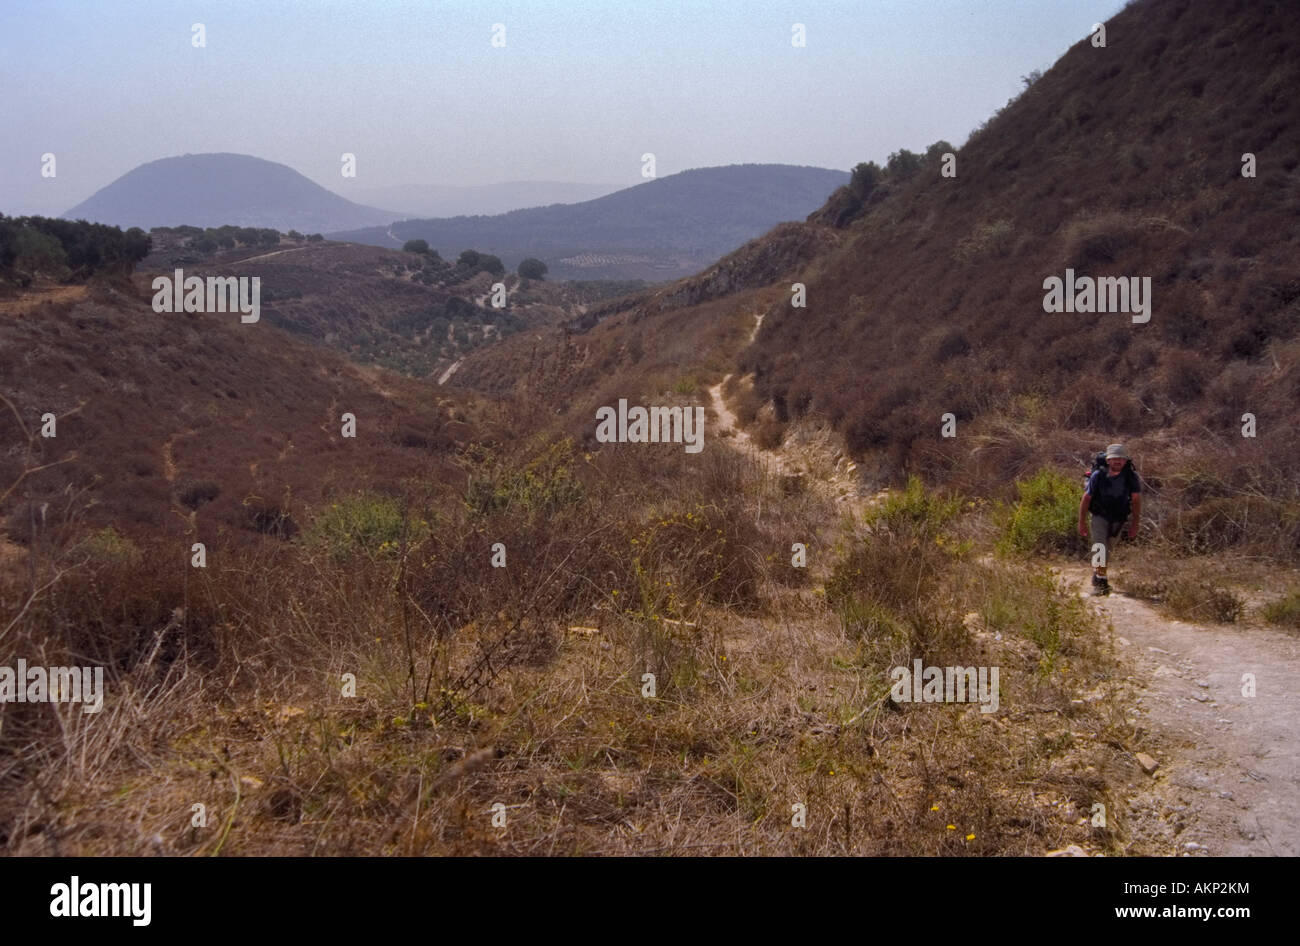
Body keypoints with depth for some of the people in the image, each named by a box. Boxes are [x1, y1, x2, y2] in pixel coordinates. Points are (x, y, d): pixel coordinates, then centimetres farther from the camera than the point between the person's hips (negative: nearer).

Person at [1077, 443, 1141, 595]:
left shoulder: (1131, 476, -15)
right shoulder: (1098, 475, -18)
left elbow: (1136, 500, -7)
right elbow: (1086, 498, -9)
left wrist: (1135, 524, -10)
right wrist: (1082, 522, -8)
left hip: (1118, 519, 3)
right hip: (1099, 516, -2)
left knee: (1108, 549, 13)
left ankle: (1097, 575, 33)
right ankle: (1100, 582, -16)